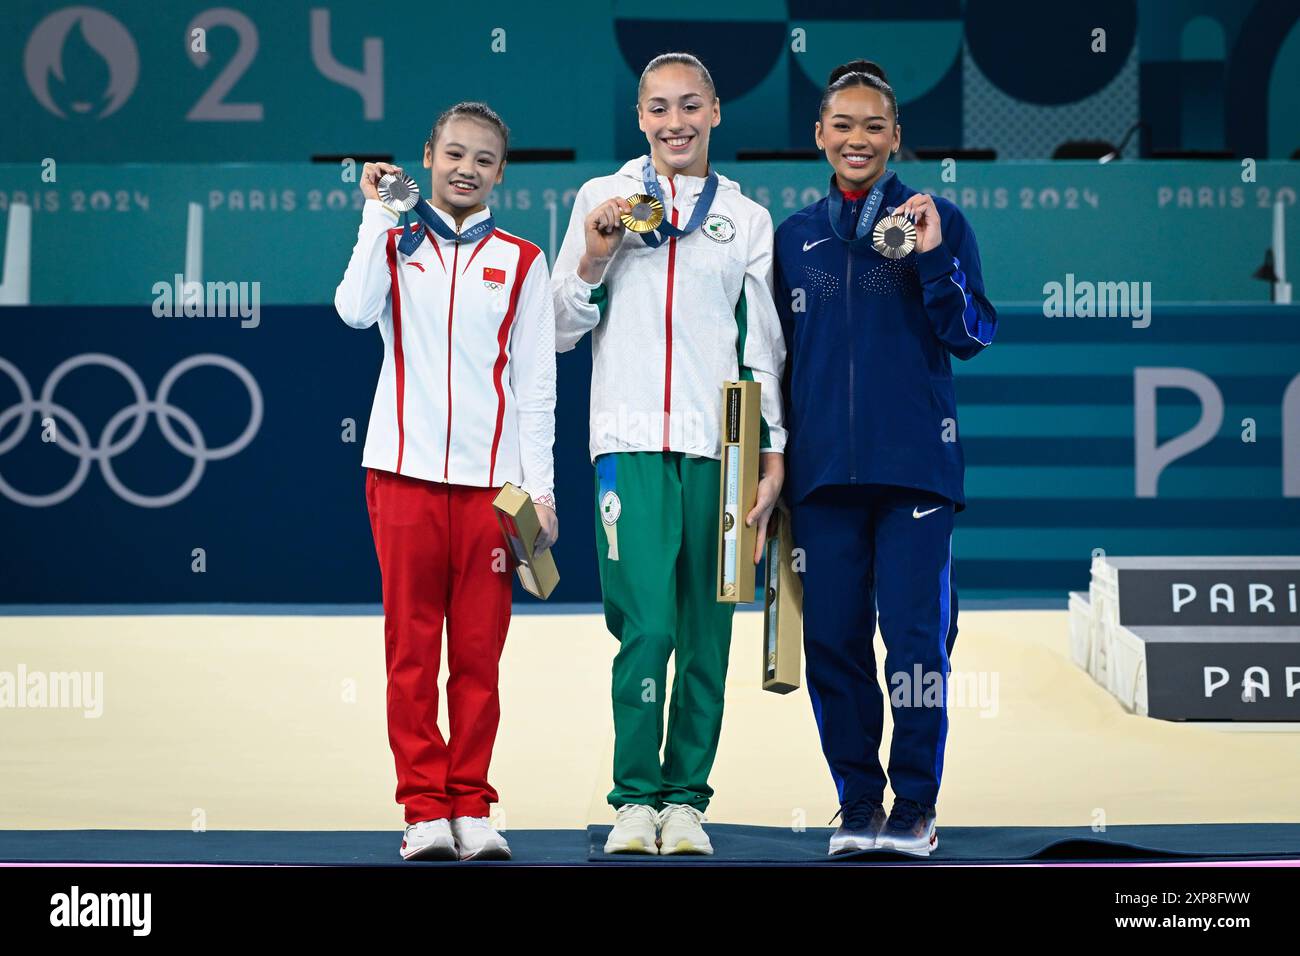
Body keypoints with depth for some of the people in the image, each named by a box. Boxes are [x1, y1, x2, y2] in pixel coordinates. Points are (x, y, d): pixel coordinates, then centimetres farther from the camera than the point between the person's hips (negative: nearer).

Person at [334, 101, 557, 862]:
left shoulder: (521, 262, 11)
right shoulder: (394, 246, 12)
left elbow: (537, 383, 9)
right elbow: (354, 312, -10)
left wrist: (539, 488, 2)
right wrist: (379, 214, -4)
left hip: (491, 481, 0)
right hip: (405, 474, 0)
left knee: (479, 653, 0)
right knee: (412, 649, -1)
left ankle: (471, 807, 6)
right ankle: (425, 808, 2)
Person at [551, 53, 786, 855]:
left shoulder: (747, 219, 13)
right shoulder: (603, 199, 10)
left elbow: (763, 347, 13)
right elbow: (563, 331, 12)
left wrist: (774, 453, 4)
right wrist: (592, 259, -5)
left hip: (719, 447, 2)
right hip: (631, 441, -2)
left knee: (706, 635, 1)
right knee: (646, 625, -12)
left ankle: (686, 797, 9)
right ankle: (634, 797, -3)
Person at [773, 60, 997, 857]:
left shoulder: (938, 223, 4)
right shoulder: (795, 237, 13)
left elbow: (973, 336, -2)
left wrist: (933, 260, -16)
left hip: (914, 464, -3)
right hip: (825, 469, 3)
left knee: (916, 637, -6)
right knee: (833, 643, 3)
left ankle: (916, 807, 3)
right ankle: (858, 805, 14)